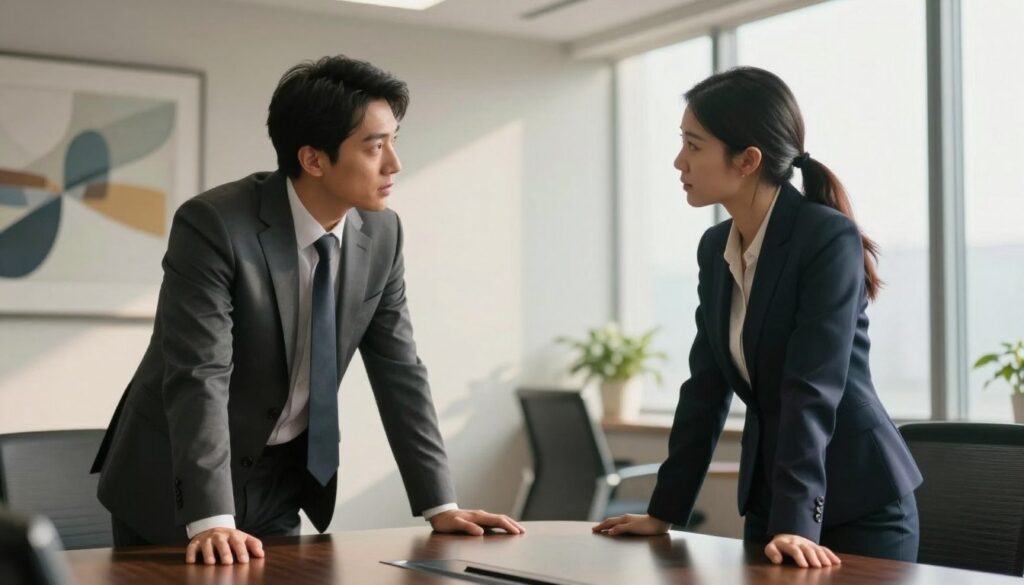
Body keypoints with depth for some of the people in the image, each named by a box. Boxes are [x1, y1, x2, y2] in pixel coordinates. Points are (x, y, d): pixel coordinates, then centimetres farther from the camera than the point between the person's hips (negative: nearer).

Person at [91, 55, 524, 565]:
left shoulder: (380, 233, -6)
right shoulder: (213, 226, -24)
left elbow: (397, 369, -1)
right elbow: (198, 377, -29)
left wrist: (439, 504, -6)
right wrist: (210, 518, -38)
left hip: (282, 478, 5)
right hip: (178, 479, -5)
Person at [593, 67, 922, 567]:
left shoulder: (829, 238, -18)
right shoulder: (715, 248, 4)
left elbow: (813, 389, -25)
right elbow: (706, 388, 7)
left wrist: (796, 523, -30)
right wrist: (664, 511, 5)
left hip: (859, 505, -6)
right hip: (768, 498, 7)